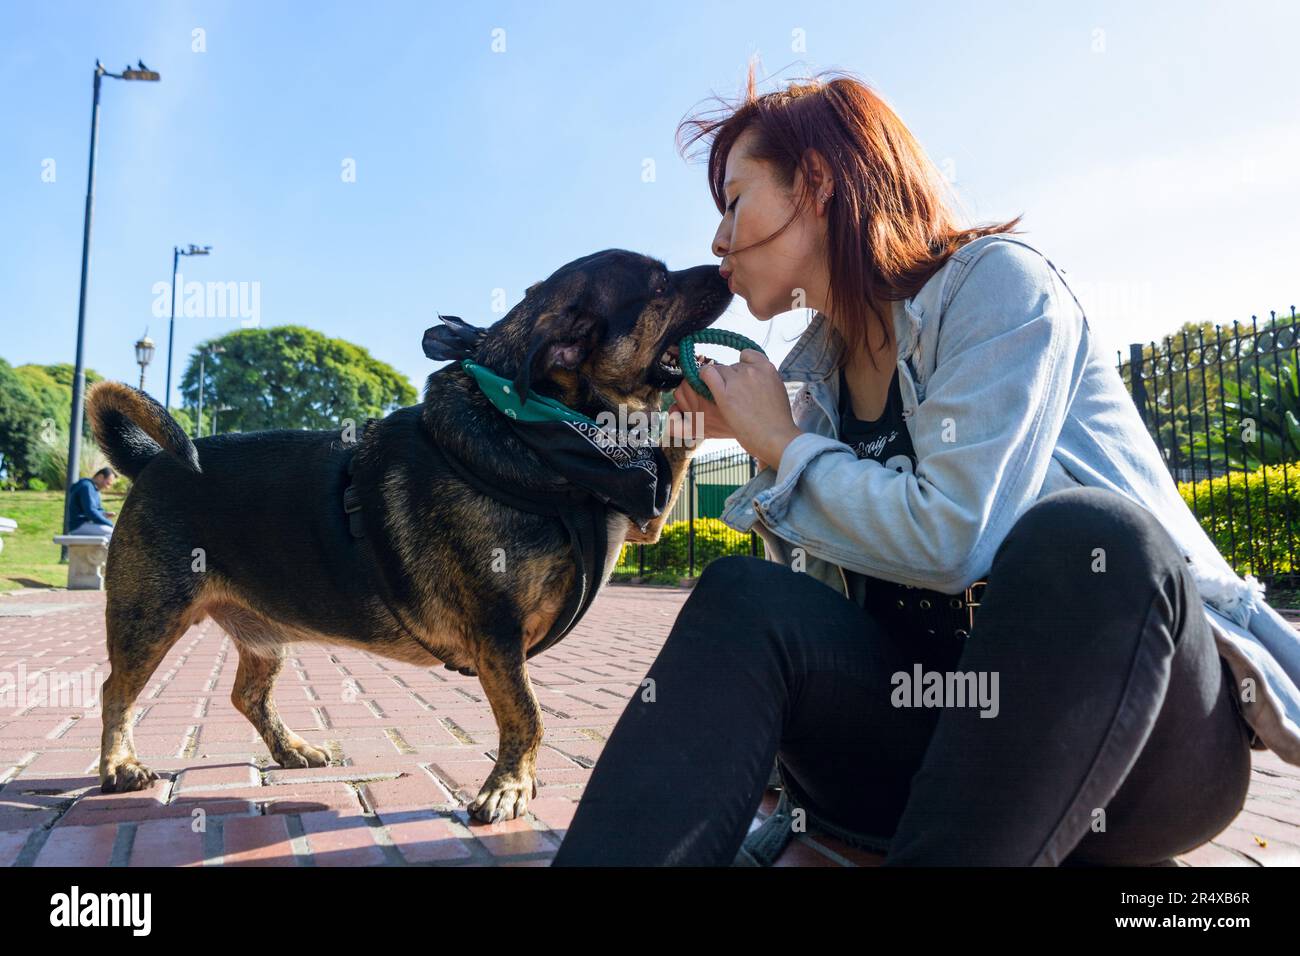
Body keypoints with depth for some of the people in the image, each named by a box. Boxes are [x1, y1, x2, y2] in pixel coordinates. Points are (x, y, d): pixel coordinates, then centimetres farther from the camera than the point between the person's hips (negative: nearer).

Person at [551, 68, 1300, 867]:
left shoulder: (996, 281, -9)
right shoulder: (818, 374, 8)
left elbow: (953, 539, -23)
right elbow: (836, 588, 4)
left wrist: (786, 448, -9)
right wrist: (756, 447, -2)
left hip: (1155, 709, -4)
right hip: (954, 712, 4)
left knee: (1077, 535, -35)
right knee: (745, 597, -21)